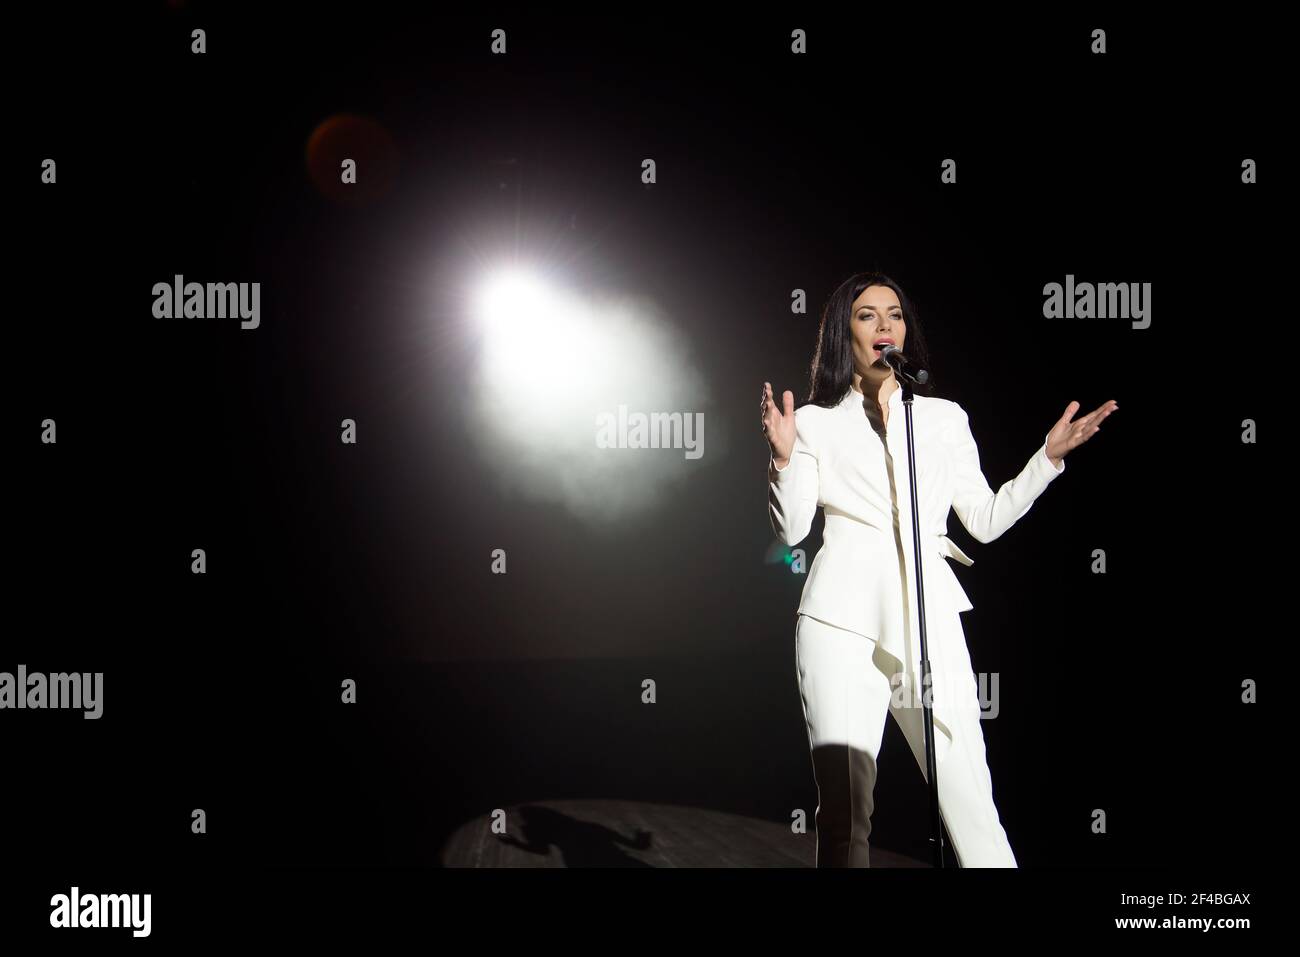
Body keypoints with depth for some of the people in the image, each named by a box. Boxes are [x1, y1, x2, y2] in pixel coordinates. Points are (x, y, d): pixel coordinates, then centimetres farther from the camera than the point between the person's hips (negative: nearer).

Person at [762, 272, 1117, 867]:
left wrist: (1050, 456, 8)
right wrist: (784, 457, -11)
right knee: (844, 808, -8)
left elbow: (986, 521, 15)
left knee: (970, 802, -4)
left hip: (928, 618, 2)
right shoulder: (815, 422, 11)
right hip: (843, 618, -1)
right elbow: (790, 529, 4)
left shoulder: (945, 417, 18)